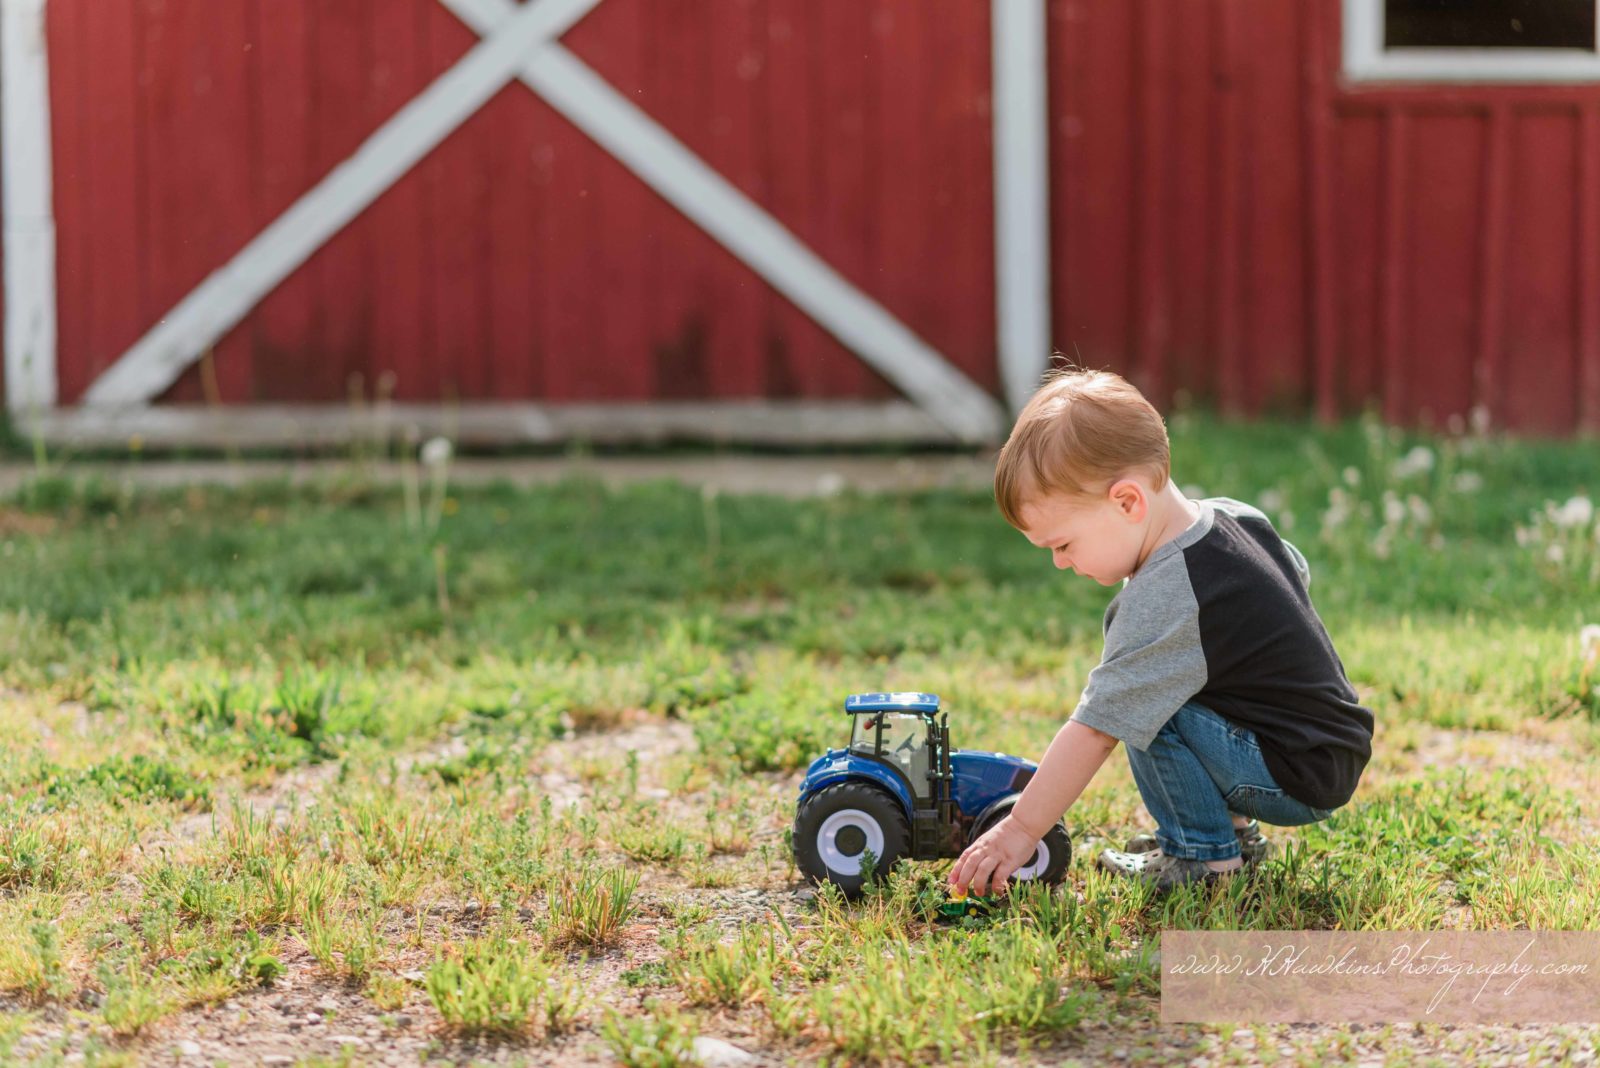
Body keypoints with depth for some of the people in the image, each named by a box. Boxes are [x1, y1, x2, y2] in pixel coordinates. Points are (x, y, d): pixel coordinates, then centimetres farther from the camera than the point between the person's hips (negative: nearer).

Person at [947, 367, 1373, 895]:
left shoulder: (1162, 603, -25)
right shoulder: (1234, 516, 1)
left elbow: (1094, 730, -24)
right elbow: (1297, 576, 23)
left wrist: (1019, 831, -18)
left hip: (1298, 783, -10)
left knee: (1142, 705, -20)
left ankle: (1204, 854, -5)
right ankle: (1230, 823, 17)